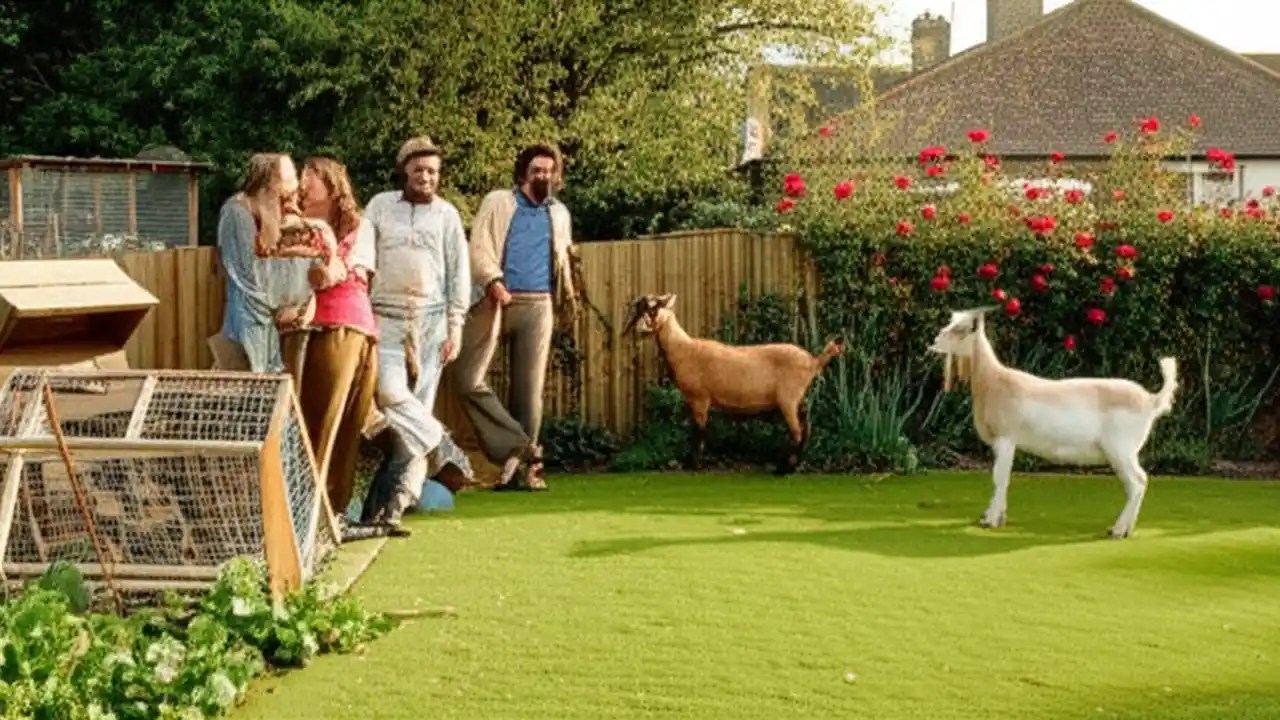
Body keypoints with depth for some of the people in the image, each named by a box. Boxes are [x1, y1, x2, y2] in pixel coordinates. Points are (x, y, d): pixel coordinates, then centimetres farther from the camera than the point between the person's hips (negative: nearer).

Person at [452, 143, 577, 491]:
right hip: (493, 301, -2)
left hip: (537, 306, 3)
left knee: (529, 388, 1)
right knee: (468, 379, -14)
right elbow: (479, 247, -5)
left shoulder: (560, 213, 20)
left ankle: (523, 466, 5)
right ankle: (519, 448, -6)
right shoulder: (497, 202, 7)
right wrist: (493, 281, -20)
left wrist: (568, 293, 21)